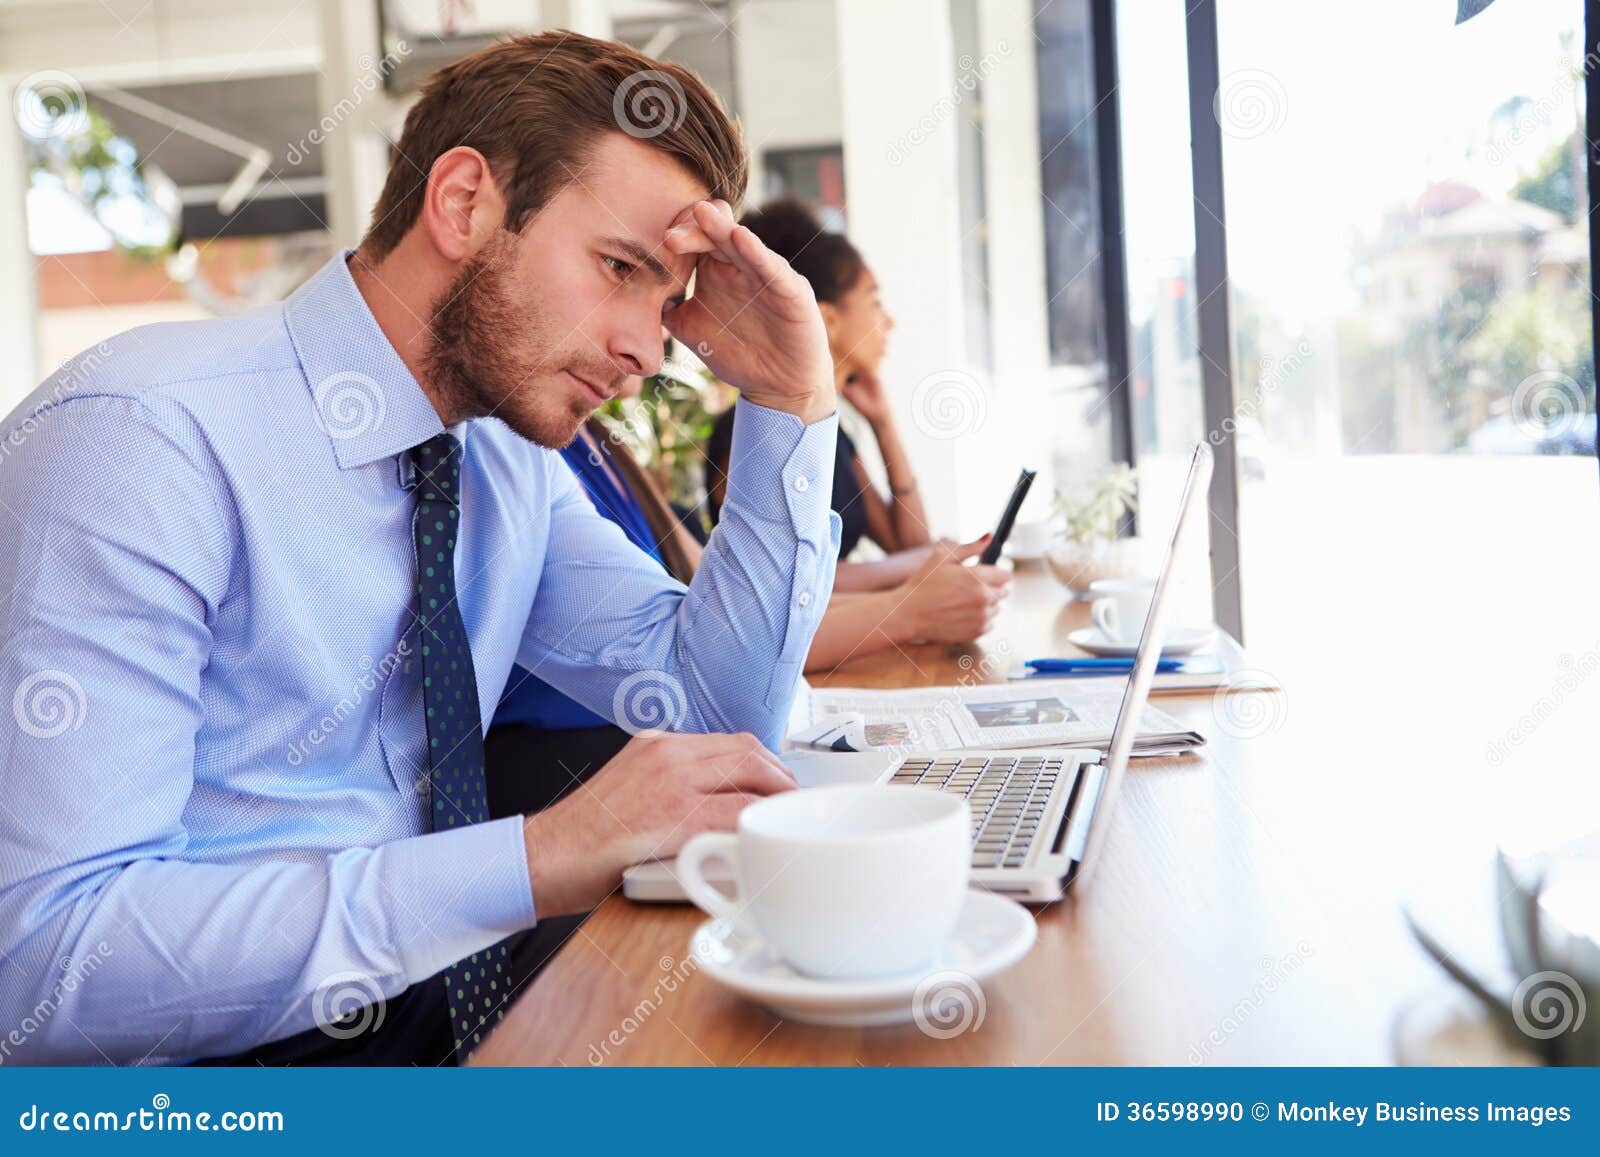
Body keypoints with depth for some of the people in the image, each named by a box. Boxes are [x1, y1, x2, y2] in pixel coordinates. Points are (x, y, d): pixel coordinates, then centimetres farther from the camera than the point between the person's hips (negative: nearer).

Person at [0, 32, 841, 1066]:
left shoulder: (511, 456, 4)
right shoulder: (148, 439, -19)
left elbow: (718, 709, 6)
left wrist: (793, 402, -4)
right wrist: (535, 862, -33)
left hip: (456, 1007, 7)